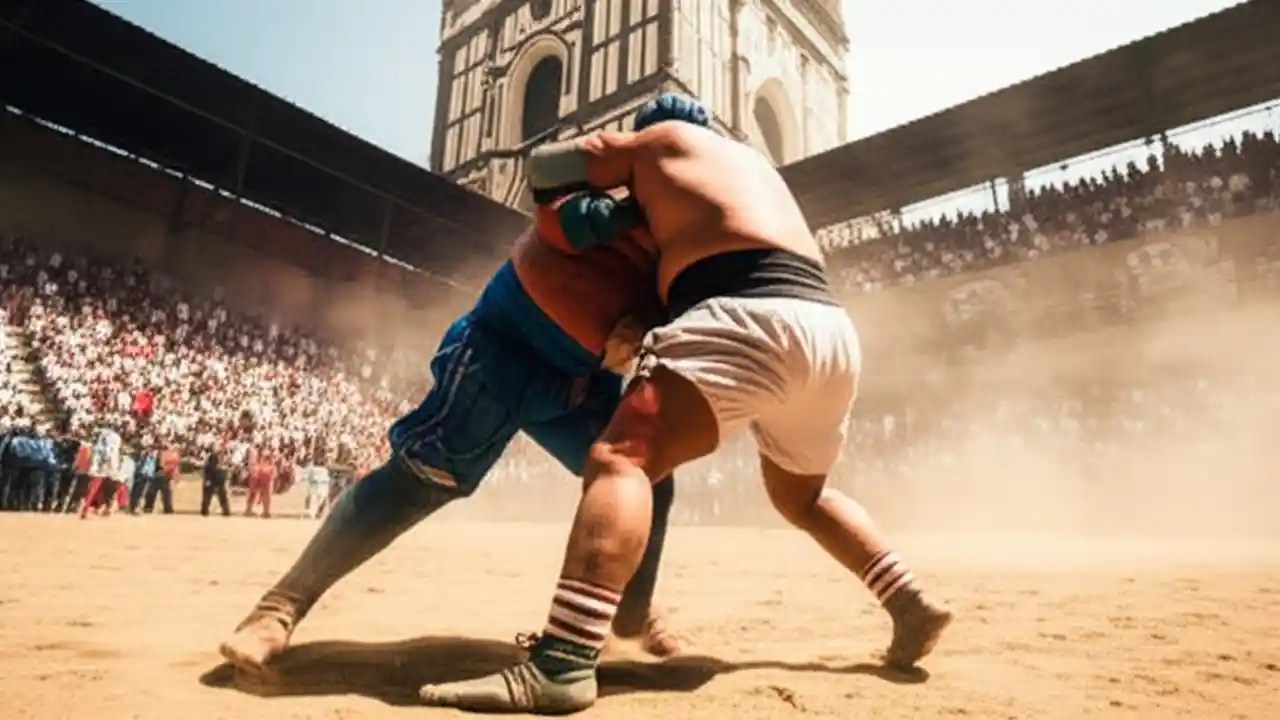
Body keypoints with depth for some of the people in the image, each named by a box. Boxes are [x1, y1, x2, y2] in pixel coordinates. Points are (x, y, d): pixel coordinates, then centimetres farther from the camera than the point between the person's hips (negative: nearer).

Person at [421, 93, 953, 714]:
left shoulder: (659, 139, 19)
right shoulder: (752, 160, 37)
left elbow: (544, 166, 23)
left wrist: (610, 193, 39)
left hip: (753, 316, -8)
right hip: (833, 329, 8)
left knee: (621, 458, -17)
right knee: (801, 499, 28)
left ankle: (561, 665, -31)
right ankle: (912, 608, 26)